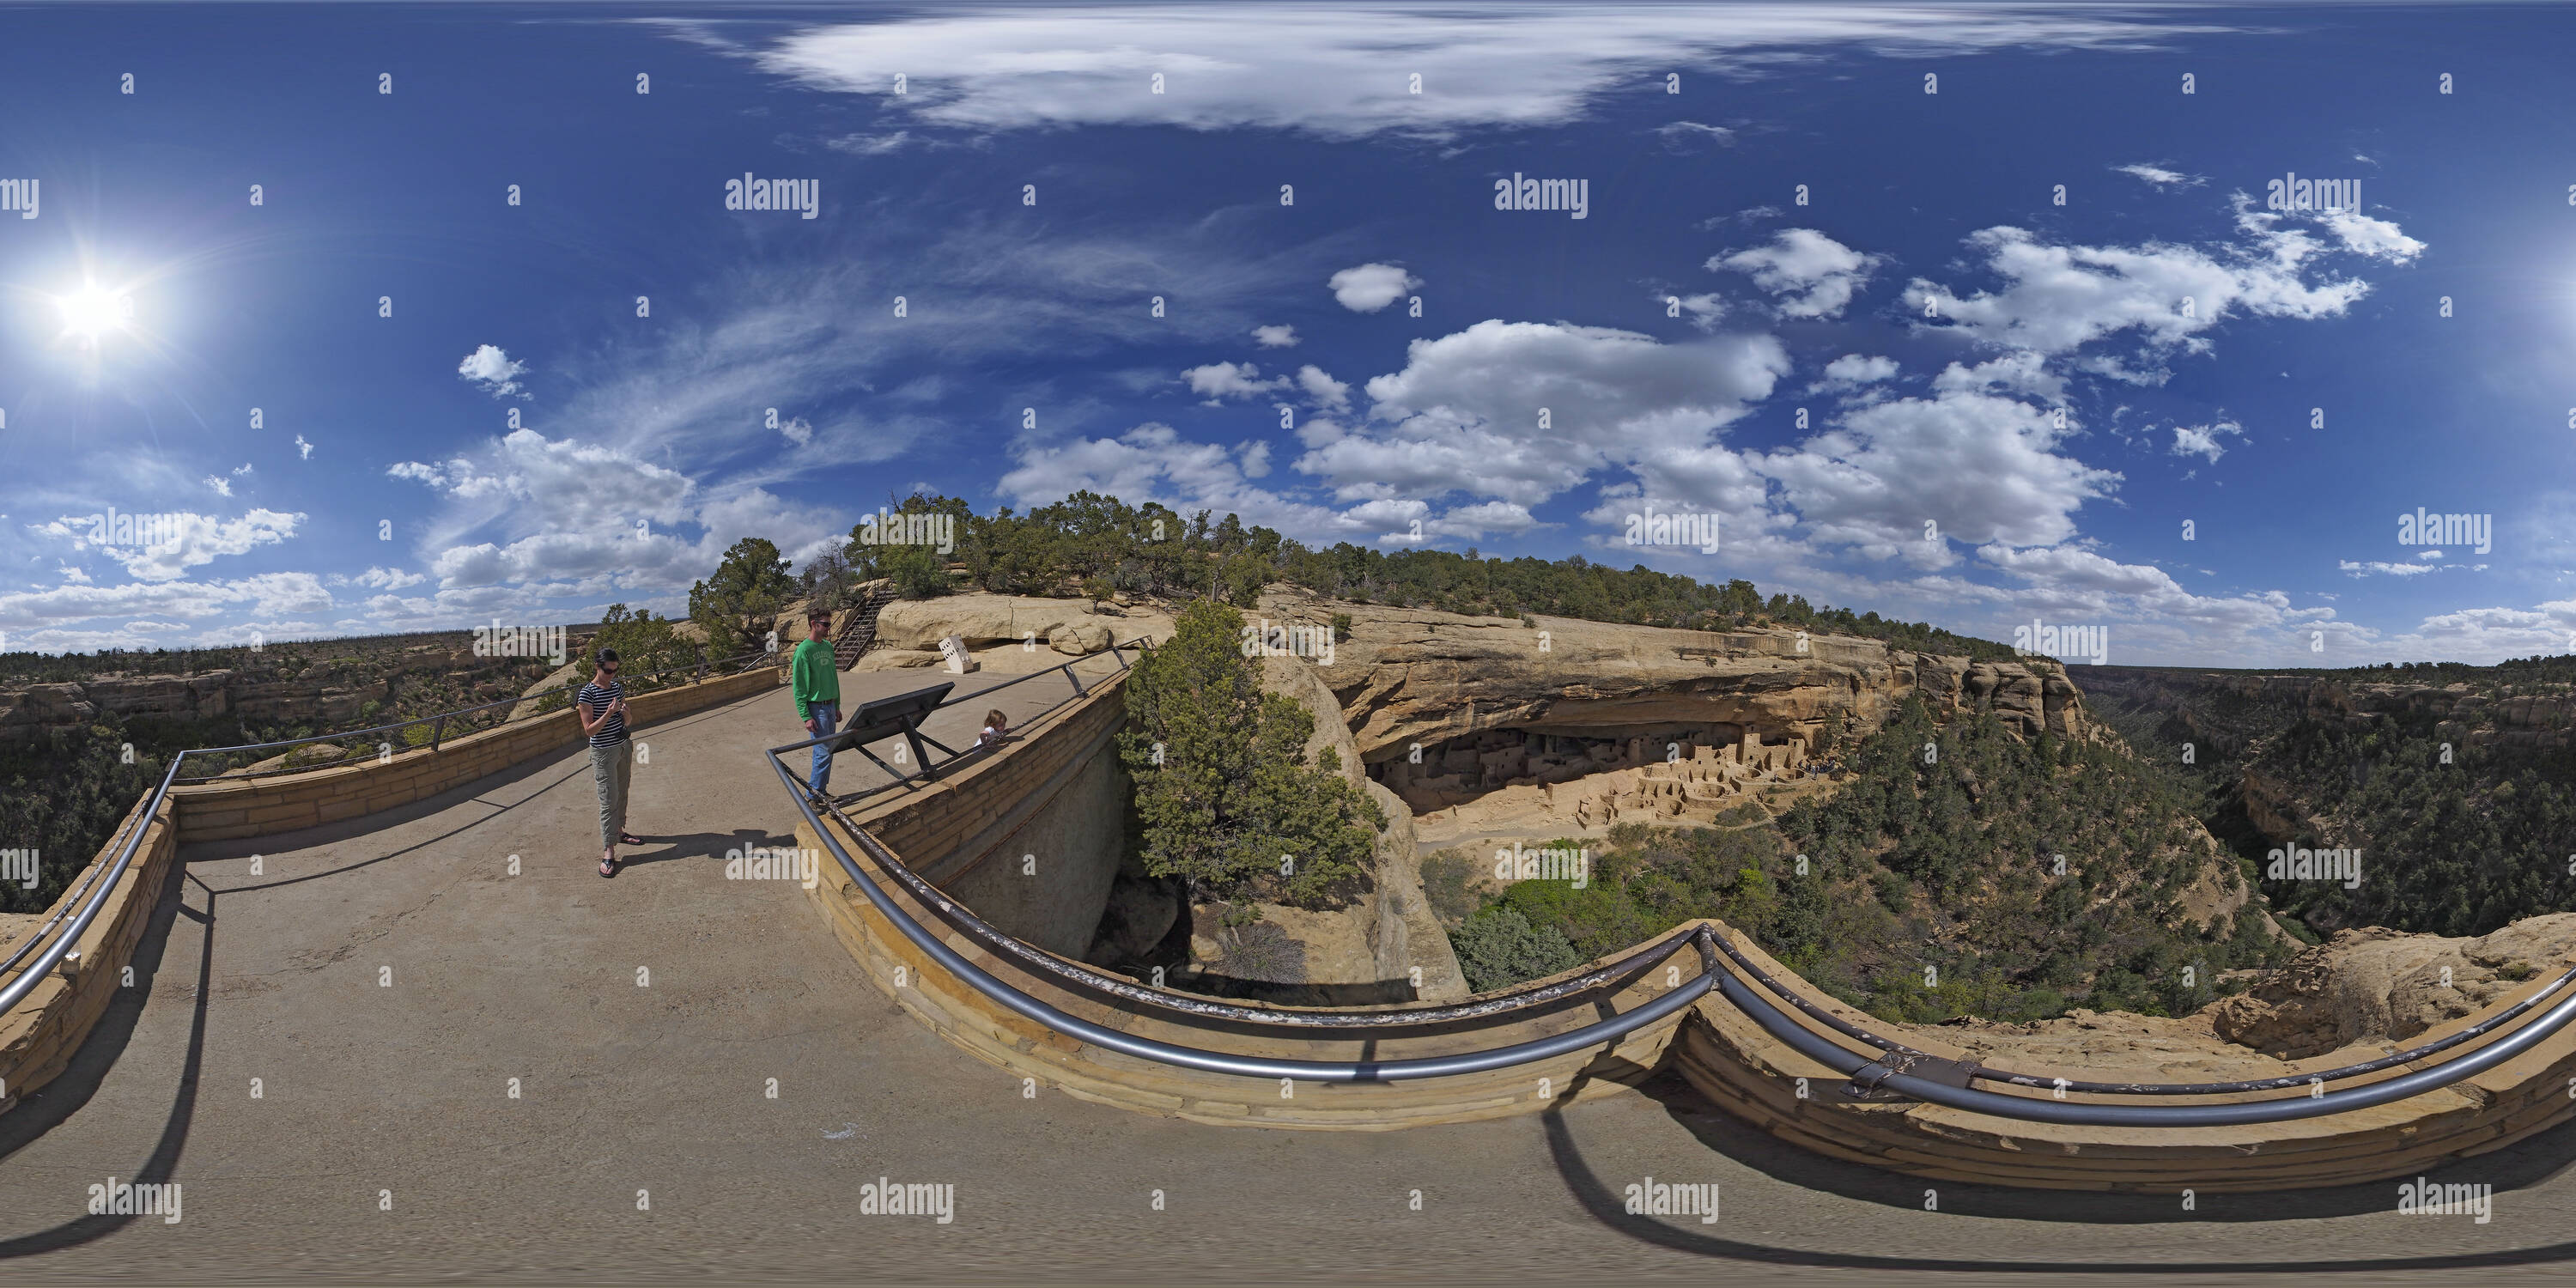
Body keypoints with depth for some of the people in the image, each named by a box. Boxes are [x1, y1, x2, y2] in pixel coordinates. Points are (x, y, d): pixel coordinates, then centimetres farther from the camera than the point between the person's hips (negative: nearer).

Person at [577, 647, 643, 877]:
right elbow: (589, 729, -17)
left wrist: (624, 711, -12)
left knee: (621, 794, 17)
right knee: (609, 800, -7)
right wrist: (608, 713, -29)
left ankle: (619, 830, 35)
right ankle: (608, 851, -4)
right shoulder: (587, 693, -15)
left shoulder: (618, 687, 4)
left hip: (623, 747, 6)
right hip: (603, 752, -6)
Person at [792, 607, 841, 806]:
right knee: (823, 752, -8)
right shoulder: (804, 650, -13)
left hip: (830, 706, 7)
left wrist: (837, 706, 19)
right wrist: (806, 717, -17)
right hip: (815, 708, -7)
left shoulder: (827, 646, 11)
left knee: (828, 751, 9)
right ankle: (812, 796, 0)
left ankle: (821, 792, 18)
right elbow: (799, 687, -14)